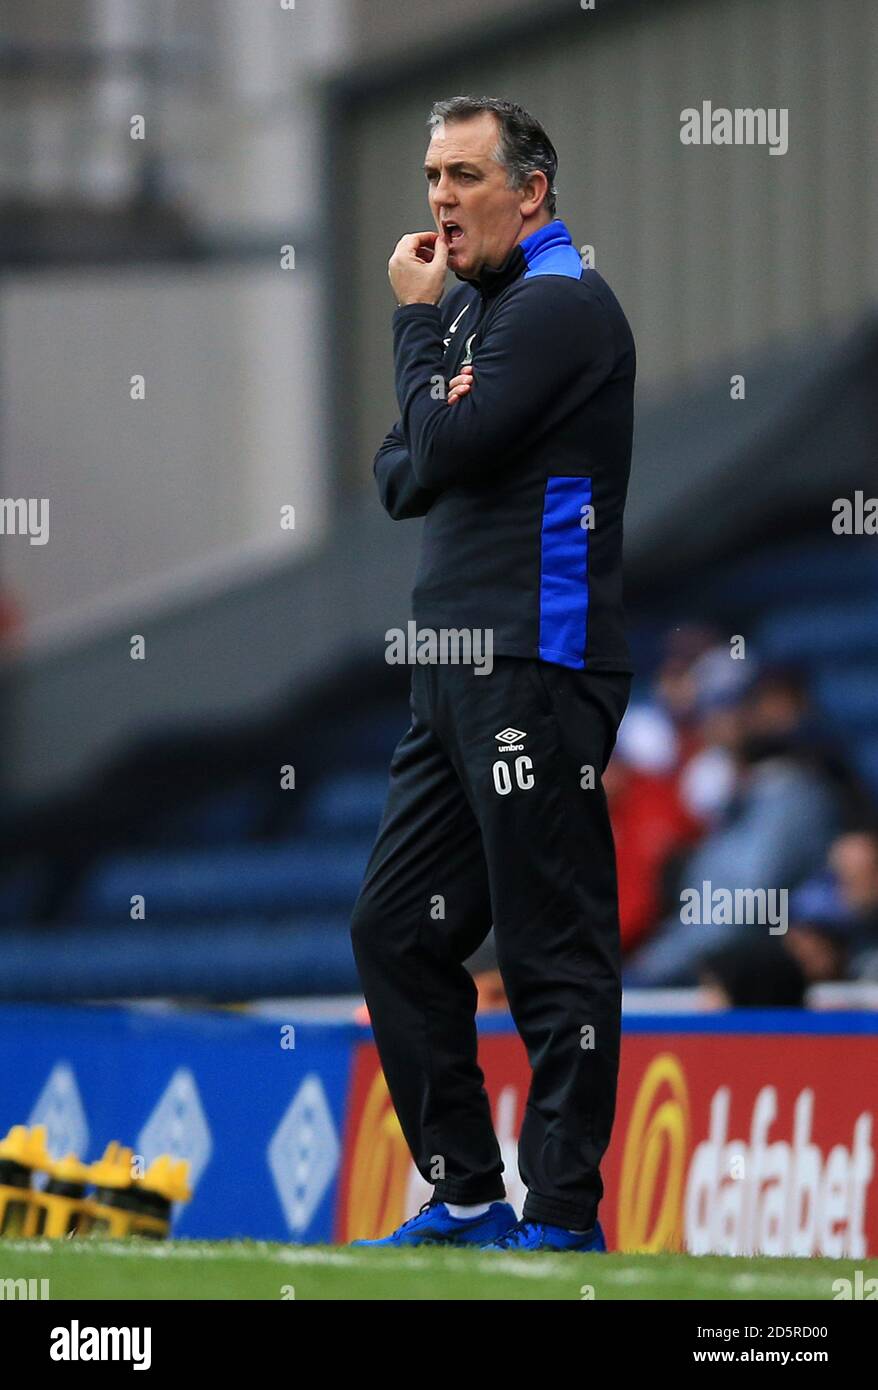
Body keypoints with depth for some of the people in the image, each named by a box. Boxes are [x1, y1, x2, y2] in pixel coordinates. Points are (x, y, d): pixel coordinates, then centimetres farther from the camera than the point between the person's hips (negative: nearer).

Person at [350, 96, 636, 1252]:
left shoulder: (562, 306, -9)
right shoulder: (477, 305, 20)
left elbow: (442, 452, -15)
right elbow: (402, 477, 17)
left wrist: (417, 322, -2)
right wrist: (420, 459, -5)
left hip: (538, 670, -10)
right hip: (456, 673, 10)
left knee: (554, 951, -8)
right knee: (396, 930, 10)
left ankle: (564, 1220, -7)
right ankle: (465, 1194, 16)